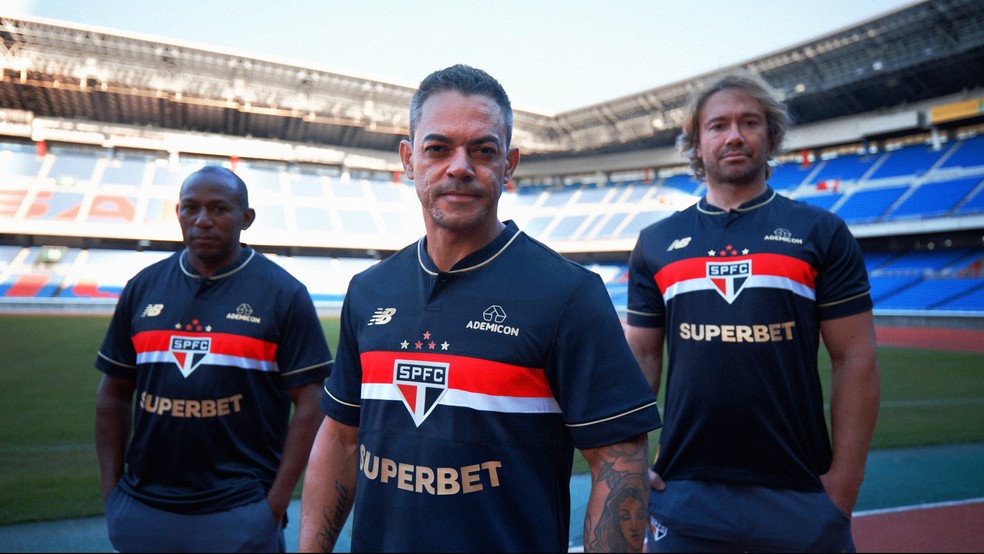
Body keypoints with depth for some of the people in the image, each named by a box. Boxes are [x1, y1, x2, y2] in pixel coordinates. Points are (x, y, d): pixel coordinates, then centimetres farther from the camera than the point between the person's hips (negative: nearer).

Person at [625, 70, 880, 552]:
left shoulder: (821, 233, 3)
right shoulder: (656, 243, 7)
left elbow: (855, 359, 0)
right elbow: (641, 356, 8)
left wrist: (844, 482, -5)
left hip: (799, 492, 0)